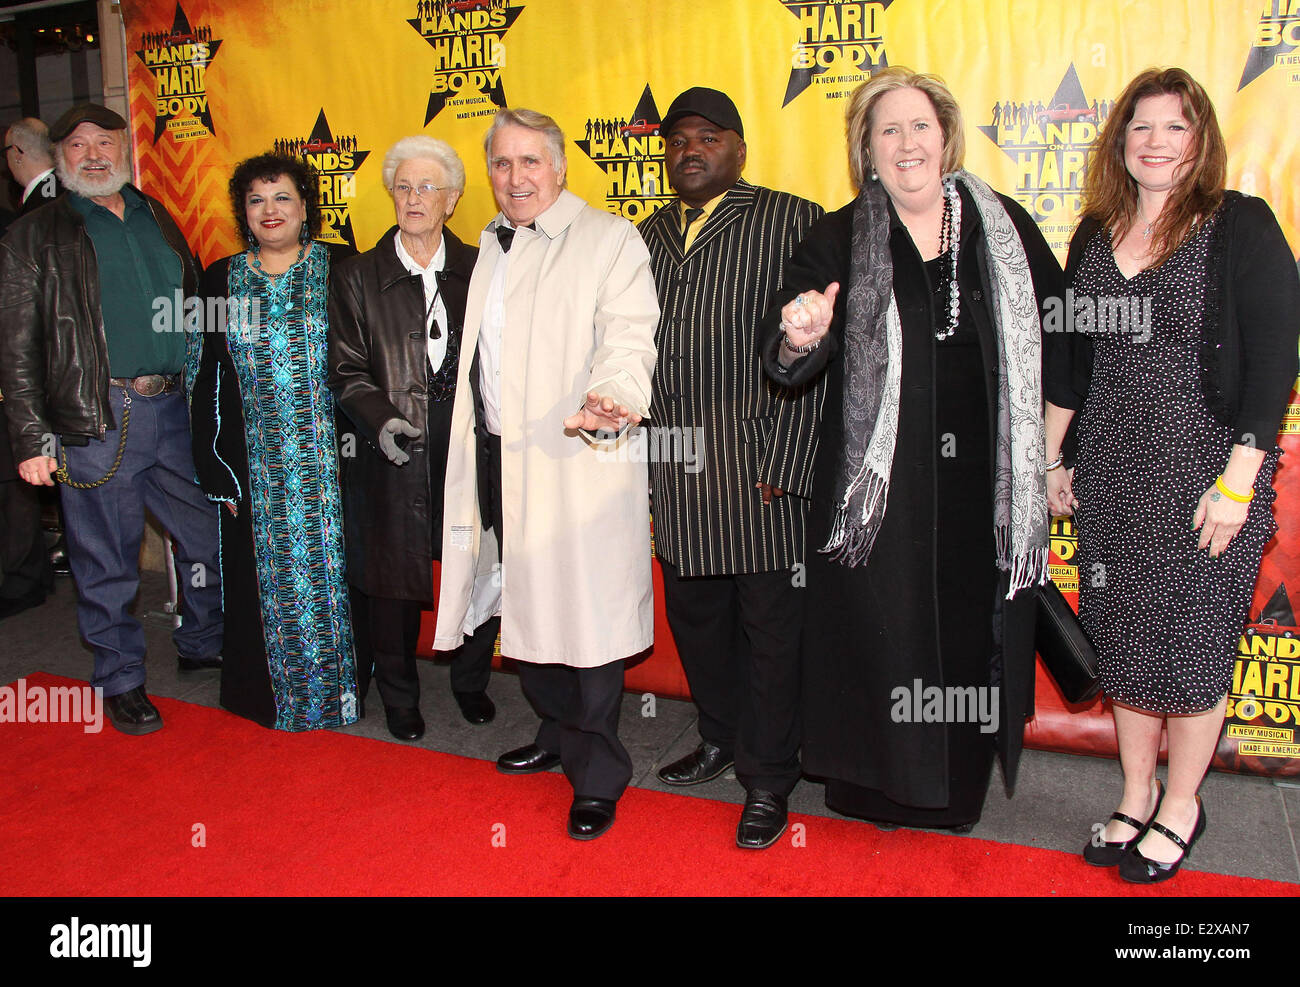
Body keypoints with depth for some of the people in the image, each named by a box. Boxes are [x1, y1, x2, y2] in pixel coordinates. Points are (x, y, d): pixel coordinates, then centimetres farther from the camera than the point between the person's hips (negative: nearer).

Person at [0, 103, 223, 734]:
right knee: (108, 562, 4)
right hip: (97, 421, -4)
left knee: (210, 538, 11)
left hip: (173, 409, 5)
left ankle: (203, 646, 32)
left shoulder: (157, 220, 15)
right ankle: (121, 680, 20)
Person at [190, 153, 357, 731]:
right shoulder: (222, 281, 8)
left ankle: (341, 684, 21)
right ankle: (270, 692, 24)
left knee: (333, 567, 4)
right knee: (267, 577, 7)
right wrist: (217, 472, 2)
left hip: (330, 460, -2)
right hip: (256, 466, 2)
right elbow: (208, 384, 8)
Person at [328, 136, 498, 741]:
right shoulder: (360, 278, 6)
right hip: (394, 452, 0)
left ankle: (470, 681, 29)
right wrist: (380, 418, -12)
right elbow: (346, 369, 4)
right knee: (393, 579, 7)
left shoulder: (478, 270, 8)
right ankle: (399, 696, 28)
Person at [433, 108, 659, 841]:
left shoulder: (610, 239, -4)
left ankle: (598, 777, 12)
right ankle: (560, 736, 35)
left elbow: (627, 336, -16)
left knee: (586, 619, -4)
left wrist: (612, 396, -37)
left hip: (576, 464, -7)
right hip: (497, 458, 7)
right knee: (527, 608, 15)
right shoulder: (490, 247, 19)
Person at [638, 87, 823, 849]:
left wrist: (782, 466, -15)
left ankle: (769, 779, 20)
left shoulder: (791, 221, -2)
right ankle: (721, 738, 38)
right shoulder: (651, 235, 16)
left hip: (759, 469, -5)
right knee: (695, 615, 16)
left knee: (770, 627, 3)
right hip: (676, 471, 6)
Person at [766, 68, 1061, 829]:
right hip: (882, 487, -2)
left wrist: (1052, 457, 5)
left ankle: (960, 787, 29)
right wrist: (801, 340, -30)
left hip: (986, 485, 2)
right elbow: (788, 365, -6)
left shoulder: (1003, 226, 6)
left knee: (975, 636, 9)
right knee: (880, 634, 3)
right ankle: (879, 787, 24)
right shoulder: (838, 241, 1)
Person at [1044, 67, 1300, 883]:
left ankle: (1182, 804, 26)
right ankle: (1136, 794, 30)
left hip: (1205, 470, -4)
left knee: (1194, 639, 6)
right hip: (1111, 471, 5)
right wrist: (1051, 459, 11)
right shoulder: (1095, 235, 8)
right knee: (1124, 633, 12)